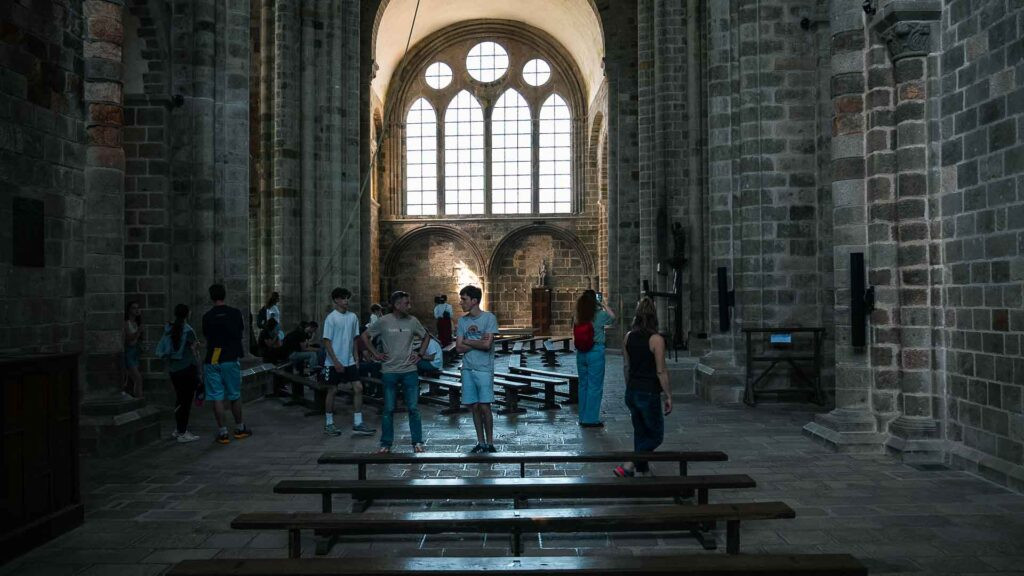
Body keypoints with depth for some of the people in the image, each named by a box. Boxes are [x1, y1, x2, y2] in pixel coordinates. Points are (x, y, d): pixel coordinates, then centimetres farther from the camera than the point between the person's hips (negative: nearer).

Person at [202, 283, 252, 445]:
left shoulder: (207, 316, -1)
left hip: (212, 360, 0)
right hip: (230, 359, 0)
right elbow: (242, 332, 10)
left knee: (217, 397, 2)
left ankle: (222, 432, 3)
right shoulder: (235, 313, -2)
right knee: (235, 395, 12)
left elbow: (206, 337, 9)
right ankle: (239, 428, 22)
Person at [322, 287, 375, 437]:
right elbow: (327, 341, -12)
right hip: (334, 363, -5)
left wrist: (356, 359, 9)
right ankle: (328, 424, 17)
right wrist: (336, 361, -17)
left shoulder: (352, 317, 7)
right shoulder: (331, 318, -10)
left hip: (349, 361, 5)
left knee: (358, 388, -2)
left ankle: (357, 423, 4)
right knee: (332, 391, 4)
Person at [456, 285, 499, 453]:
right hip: (467, 369, 5)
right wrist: (478, 343, -8)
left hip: (484, 369, -4)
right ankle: (480, 442, 16)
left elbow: (487, 345, -14)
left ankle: (490, 442, 6)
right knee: (474, 406, 7)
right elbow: (459, 348, 2)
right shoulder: (462, 320, 9)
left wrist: (468, 341, -3)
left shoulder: (489, 318, -5)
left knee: (484, 406, -6)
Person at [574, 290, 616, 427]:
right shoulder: (600, 315, -12)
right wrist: (604, 306, 14)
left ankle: (583, 418, 24)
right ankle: (591, 419, 6)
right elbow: (613, 317, 7)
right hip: (596, 352, -5)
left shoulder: (577, 317, -1)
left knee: (583, 385, 16)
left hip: (581, 353, 5)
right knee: (595, 387, 3)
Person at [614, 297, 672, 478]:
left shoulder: (628, 337, 2)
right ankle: (627, 466, -8)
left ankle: (642, 470, 26)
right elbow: (661, 372, -15)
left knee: (640, 434, 19)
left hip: (632, 393, 6)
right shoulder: (656, 339, -15)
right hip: (650, 394, -6)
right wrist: (668, 396, -6)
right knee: (656, 436, 6)